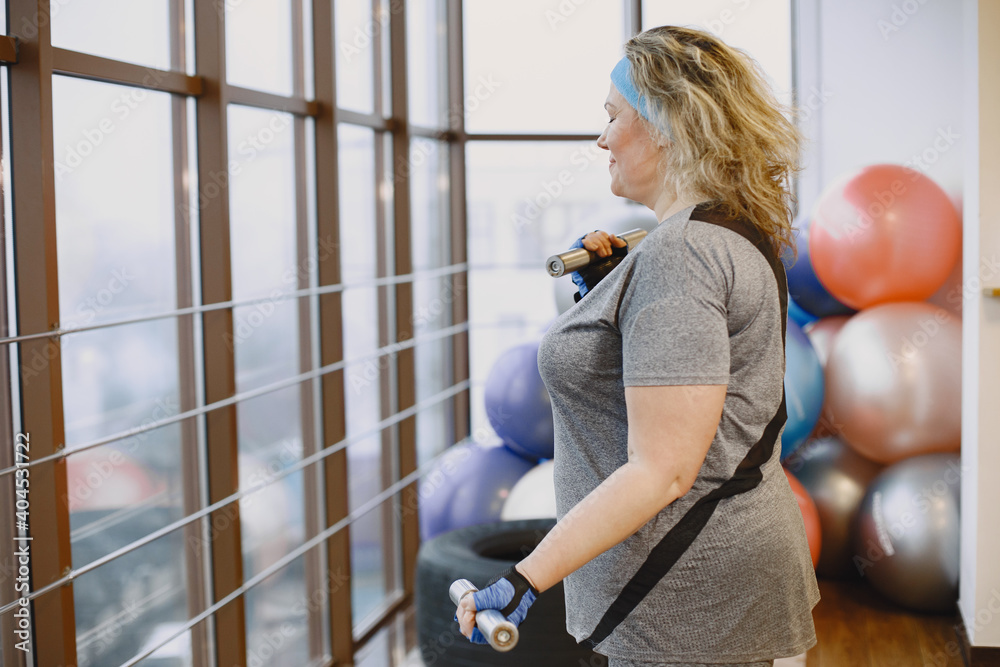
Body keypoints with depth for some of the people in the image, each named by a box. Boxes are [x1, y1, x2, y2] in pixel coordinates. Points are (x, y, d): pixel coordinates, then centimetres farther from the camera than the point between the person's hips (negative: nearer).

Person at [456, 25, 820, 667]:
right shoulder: (740, 234, 10)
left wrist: (525, 581, -29)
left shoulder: (678, 254, -22)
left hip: (685, 593, -10)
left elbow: (662, 472, -28)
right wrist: (609, 295, 10)